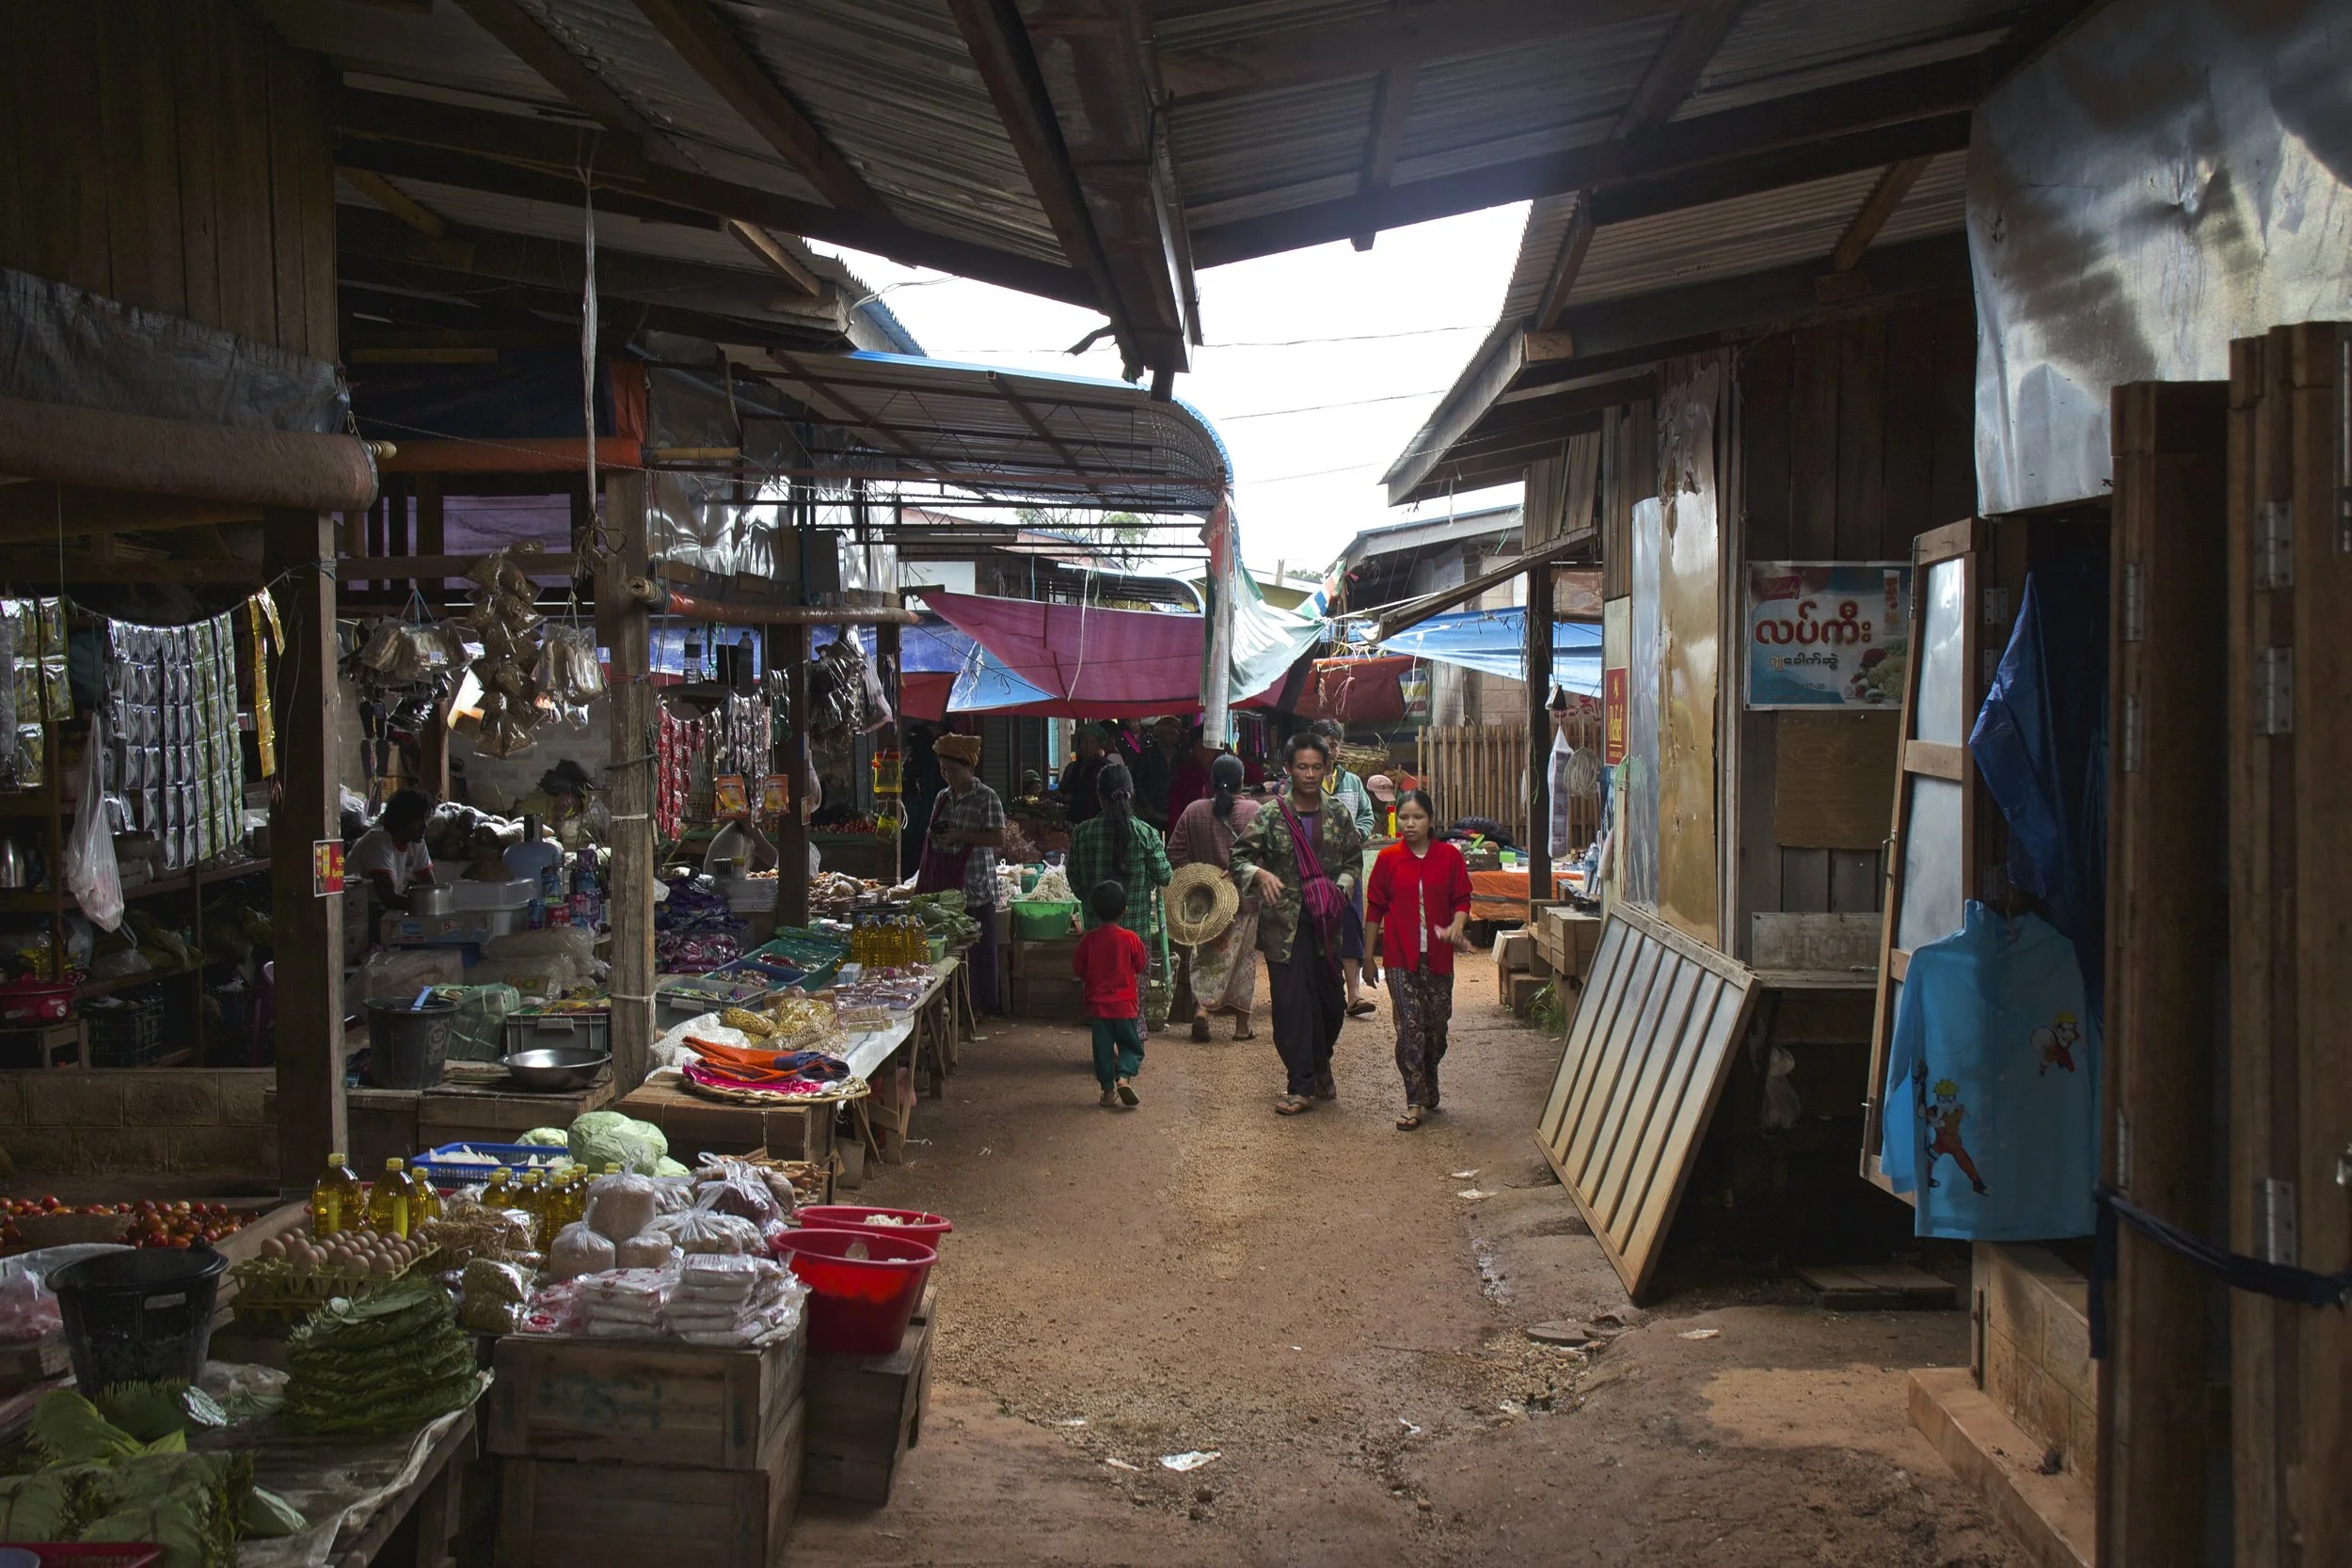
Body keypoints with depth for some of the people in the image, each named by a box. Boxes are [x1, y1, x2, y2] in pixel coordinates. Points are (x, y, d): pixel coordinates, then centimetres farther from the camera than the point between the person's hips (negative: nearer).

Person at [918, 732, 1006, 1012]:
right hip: (944, 887, 6)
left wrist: (959, 836, -20)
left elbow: (998, 839, -14)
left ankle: (984, 1006, 8)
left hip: (976, 889, -6)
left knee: (980, 950, 0)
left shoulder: (986, 798, -7)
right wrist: (933, 836, -1)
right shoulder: (942, 797, 13)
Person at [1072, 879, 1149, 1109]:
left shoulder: (1088, 939, -7)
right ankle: (1124, 1076, -13)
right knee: (1131, 1045, 10)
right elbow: (1141, 967, 1)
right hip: (1125, 1005, -1)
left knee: (1103, 1048, 10)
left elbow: (1077, 969, 1)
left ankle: (1108, 1090, 9)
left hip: (1097, 1004, 1)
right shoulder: (1130, 939, -10)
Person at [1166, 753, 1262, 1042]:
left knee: (1207, 955, 12)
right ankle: (1242, 1025, 15)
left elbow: (1175, 853, -1)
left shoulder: (1193, 812, -3)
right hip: (1246, 898, -1)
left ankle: (1202, 1005, -12)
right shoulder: (1256, 811, -9)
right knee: (1243, 958, 10)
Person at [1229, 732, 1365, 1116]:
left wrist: (1341, 886, -5)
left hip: (1326, 923, 3)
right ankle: (1302, 1086, 4)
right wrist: (1260, 874, -24)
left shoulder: (1338, 815, 6)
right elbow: (1239, 856, -4)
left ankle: (1320, 1066, 36)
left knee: (1330, 1000, 10)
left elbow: (1354, 860, 14)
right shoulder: (1270, 817, -3)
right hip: (1284, 924, -3)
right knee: (1291, 1004, -4)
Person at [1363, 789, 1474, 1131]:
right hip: (1400, 957, -1)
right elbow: (1375, 909, 5)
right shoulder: (1388, 859, 1)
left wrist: (1457, 926, -16)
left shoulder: (1450, 856, 2)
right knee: (1409, 1025, -9)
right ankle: (1414, 1102, -4)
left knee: (1437, 1025, 10)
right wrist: (1368, 956, 6)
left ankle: (1430, 1086, 35)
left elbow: (1461, 900, 6)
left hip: (1438, 956, 1)